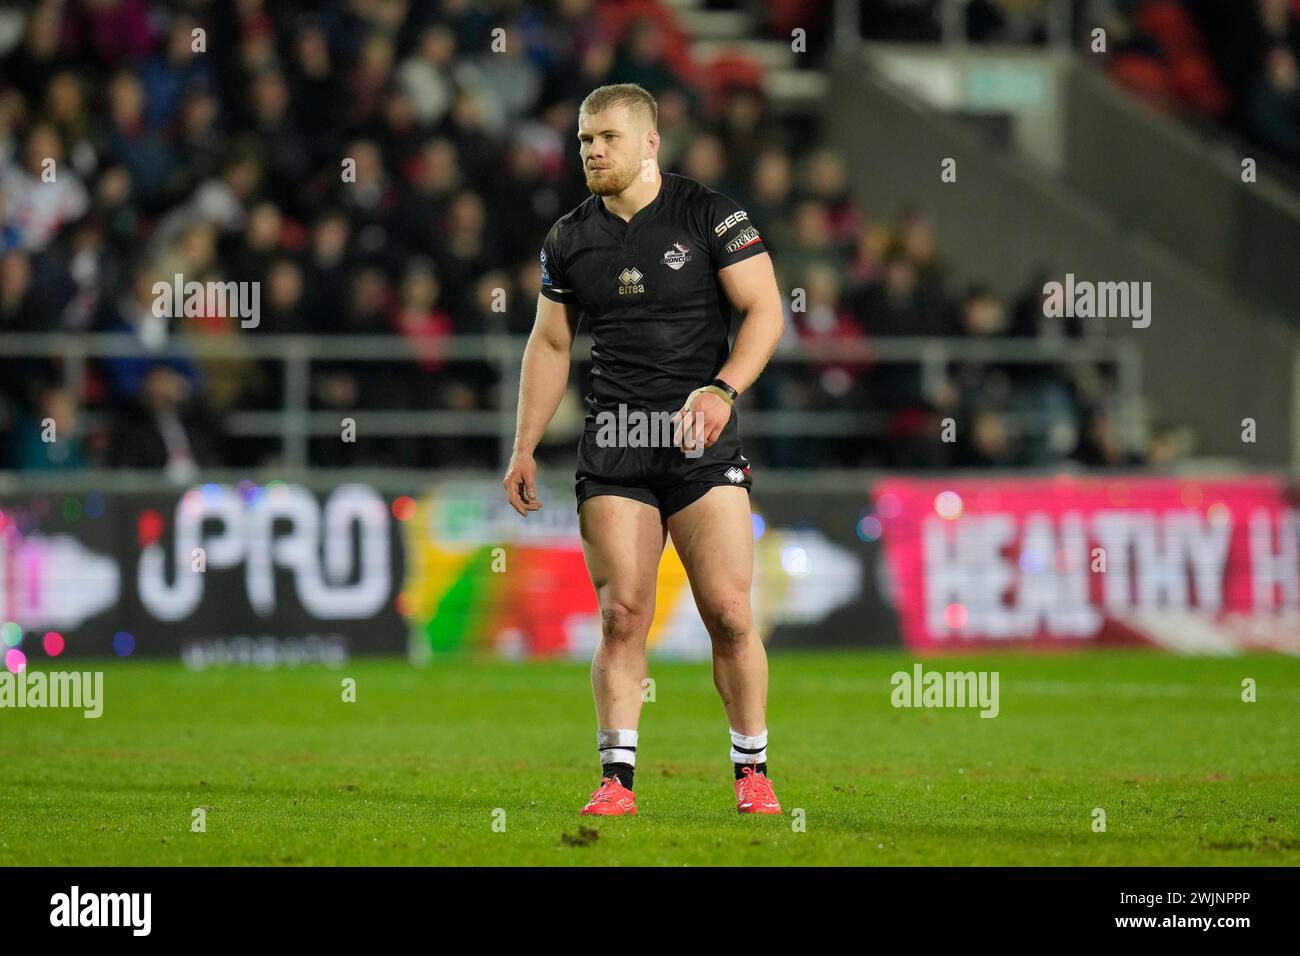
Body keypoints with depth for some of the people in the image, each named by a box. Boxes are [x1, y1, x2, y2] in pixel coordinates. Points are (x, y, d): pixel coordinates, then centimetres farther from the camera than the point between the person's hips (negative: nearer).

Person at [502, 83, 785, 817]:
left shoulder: (709, 215, -2)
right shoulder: (570, 240, 10)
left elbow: (764, 309, -4)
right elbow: (551, 344, 18)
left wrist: (723, 389, -19)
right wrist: (525, 449, 14)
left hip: (703, 446, -3)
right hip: (613, 449, 3)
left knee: (729, 612, -6)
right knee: (622, 615, -5)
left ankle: (753, 769, 8)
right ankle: (618, 777, -2)